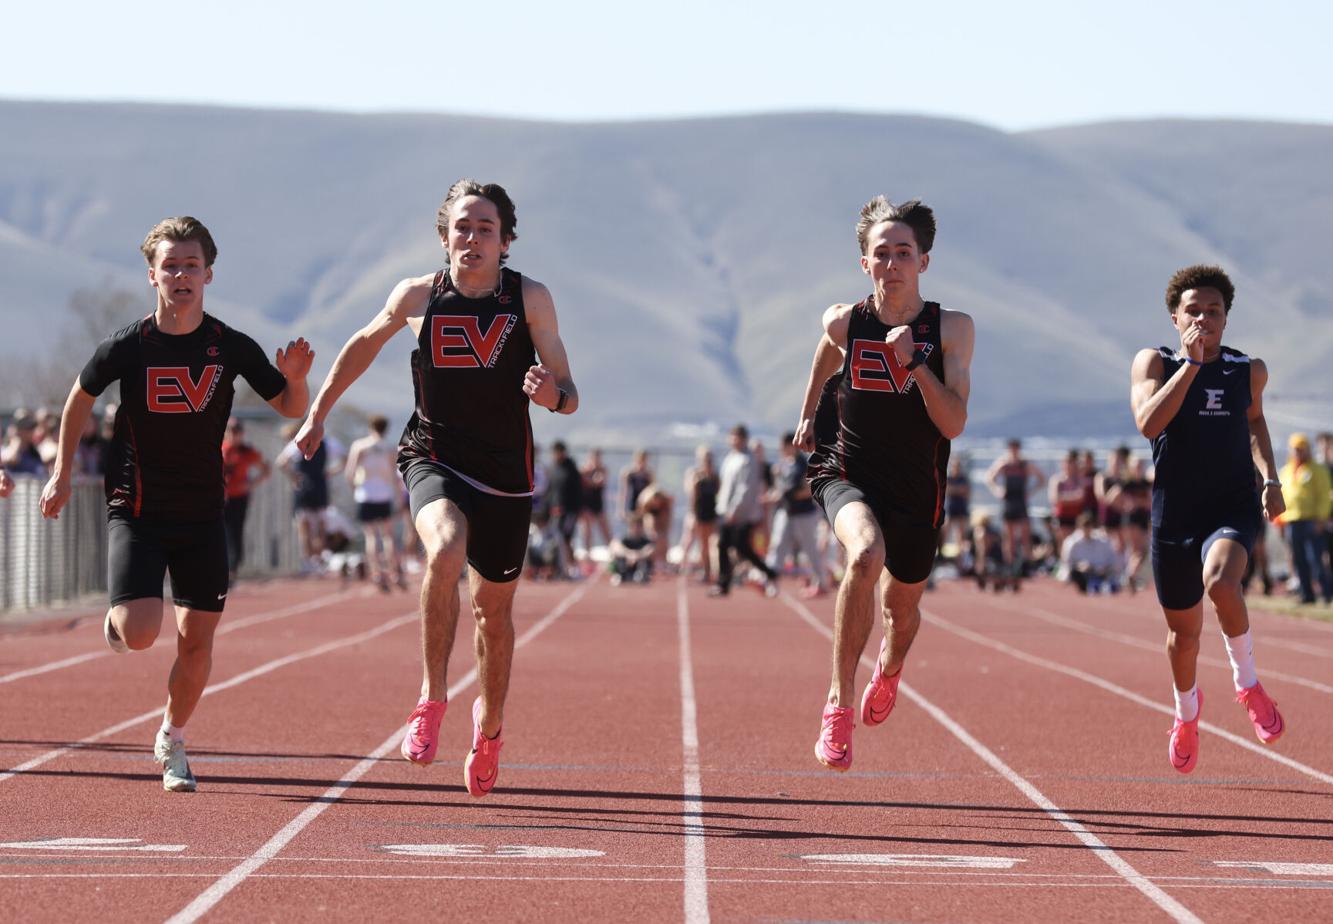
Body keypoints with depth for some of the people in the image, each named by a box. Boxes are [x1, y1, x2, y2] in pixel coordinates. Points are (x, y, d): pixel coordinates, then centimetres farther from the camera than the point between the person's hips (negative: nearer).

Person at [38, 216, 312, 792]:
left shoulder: (232, 348, -5)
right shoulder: (127, 346, -9)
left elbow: (292, 409, 6)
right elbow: (80, 399, 10)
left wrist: (294, 378, -17)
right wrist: (62, 475, 13)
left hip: (203, 514, 2)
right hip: (135, 511, -2)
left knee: (196, 639, 3)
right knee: (140, 635, -17)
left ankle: (172, 742, 27)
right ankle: (118, 615, 21)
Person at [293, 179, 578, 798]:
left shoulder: (530, 300, -6)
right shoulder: (417, 297, -4)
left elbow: (570, 396, -7)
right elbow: (363, 345, 16)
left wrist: (553, 394, -30)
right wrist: (317, 414, 17)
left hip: (506, 475, 1)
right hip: (434, 460, -1)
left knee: (493, 610, 13)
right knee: (446, 550, -33)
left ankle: (489, 726, 40)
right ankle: (432, 700, -22)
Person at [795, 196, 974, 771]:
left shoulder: (951, 329, -11)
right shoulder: (843, 322, -8)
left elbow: (954, 424, -18)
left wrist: (913, 362, -28)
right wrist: (808, 414, 29)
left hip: (917, 491, 2)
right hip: (847, 474, -1)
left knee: (904, 608, 19)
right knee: (866, 555, -34)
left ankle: (889, 671, 59)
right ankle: (839, 704, -26)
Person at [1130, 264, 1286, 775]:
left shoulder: (1249, 371, 3)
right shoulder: (1154, 363, -4)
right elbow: (1148, 422, -22)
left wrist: (1270, 478, 12)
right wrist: (1192, 363, -23)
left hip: (1233, 507, 0)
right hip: (1173, 515, 0)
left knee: (1220, 581, -33)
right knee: (1183, 631, 11)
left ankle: (1247, 682, -7)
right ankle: (1186, 713, 43)